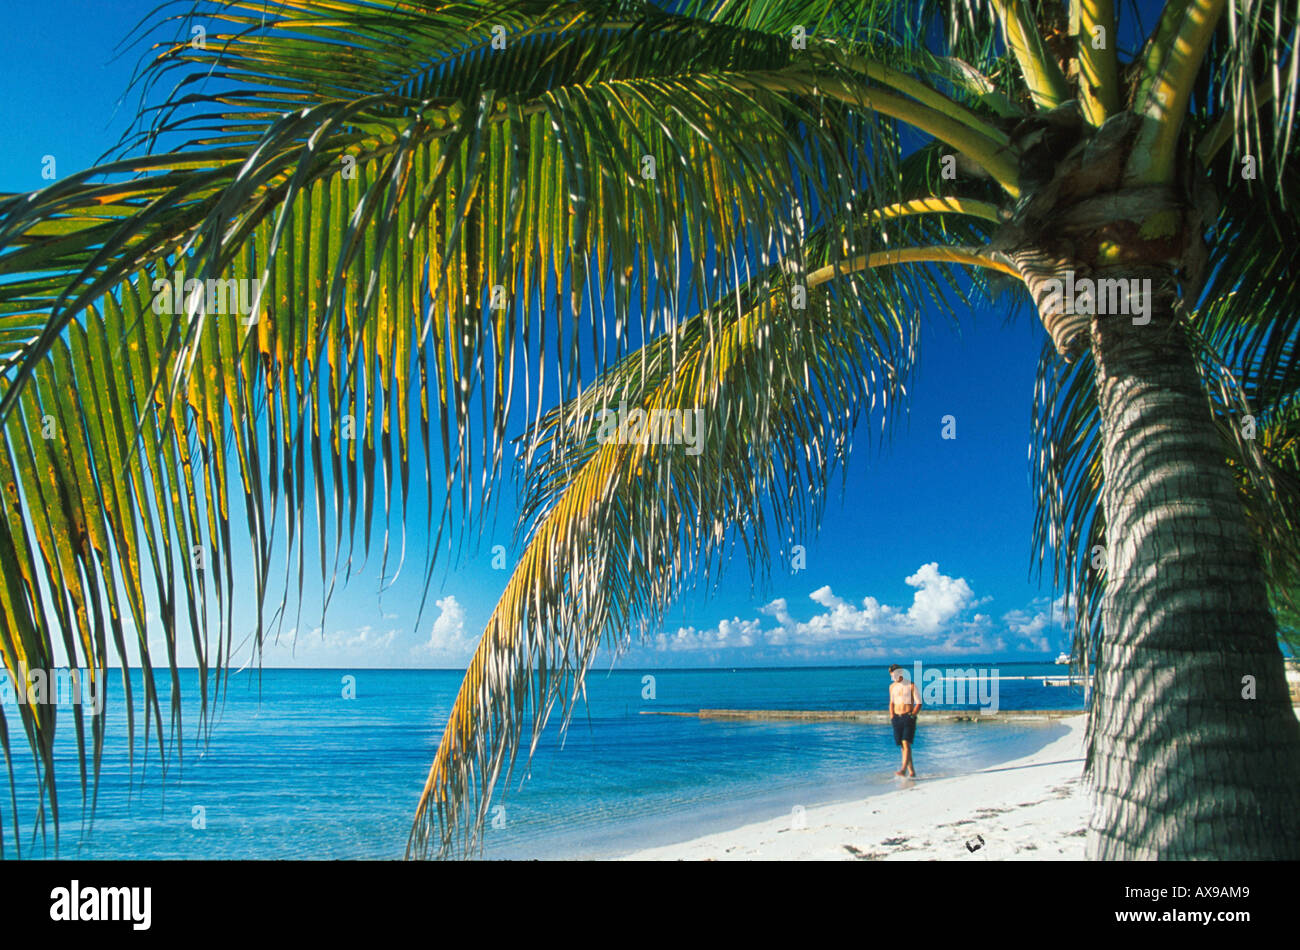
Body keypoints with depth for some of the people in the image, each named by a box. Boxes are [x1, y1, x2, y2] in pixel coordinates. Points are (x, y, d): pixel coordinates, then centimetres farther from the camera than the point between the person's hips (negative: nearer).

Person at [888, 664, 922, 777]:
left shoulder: (911, 686, -3)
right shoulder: (892, 686, 13)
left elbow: (919, 703, -3)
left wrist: (912, 715, -12)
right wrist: (891, 717, 11)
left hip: (908, 717, -5)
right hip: (896, 718, 5)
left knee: (906, 743, -16)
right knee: (903, 745, 4)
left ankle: (903, 769, -24)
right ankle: (911, 771, 11)